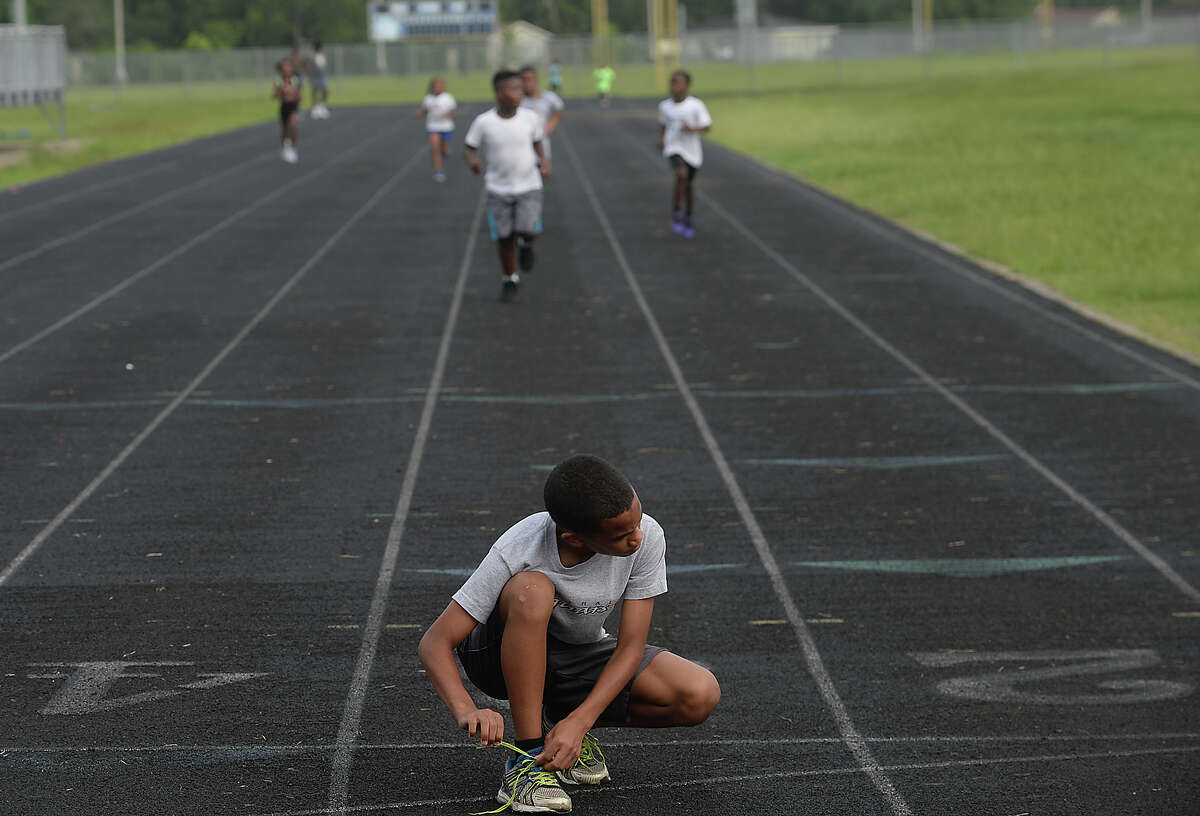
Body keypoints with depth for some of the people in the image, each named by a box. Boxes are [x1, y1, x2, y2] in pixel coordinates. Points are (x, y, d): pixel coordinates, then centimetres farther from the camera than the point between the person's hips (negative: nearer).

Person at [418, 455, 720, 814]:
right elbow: (435, 643, -30)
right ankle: (527, 755, -28)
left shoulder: (647, 537, -24)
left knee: (701, 695, -20)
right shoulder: (518, 552, -32)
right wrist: (466, 710, -48)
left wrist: (579, 721, -33)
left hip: (578, 656, 3)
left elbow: (630, 647, -20)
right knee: (533, 589, -39)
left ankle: (566, 717, 2)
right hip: (502, 655, -3)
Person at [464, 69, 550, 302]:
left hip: (529, 186, 0)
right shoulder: (484, 122, -11)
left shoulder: (529, 117, -7)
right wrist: (473, 160, -23)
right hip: (498, 189, 0)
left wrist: (543, 161, -5)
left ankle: (527, 243, 20)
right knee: (504, 238, 3)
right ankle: (510, 279, 28)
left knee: (527, 230, -18)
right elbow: (468, 147, -1)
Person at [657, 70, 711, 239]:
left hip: (692, 152, 0)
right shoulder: (665, 106, -1)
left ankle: (688, 219, 34)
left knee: (688, 185, 12)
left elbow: (707, 127, -9)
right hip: (674, 149, 0)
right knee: (682, 175, -26)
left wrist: (693, 129, -27)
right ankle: (676, 212, -12)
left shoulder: (696, 105, -10)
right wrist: (661, 138, 0)